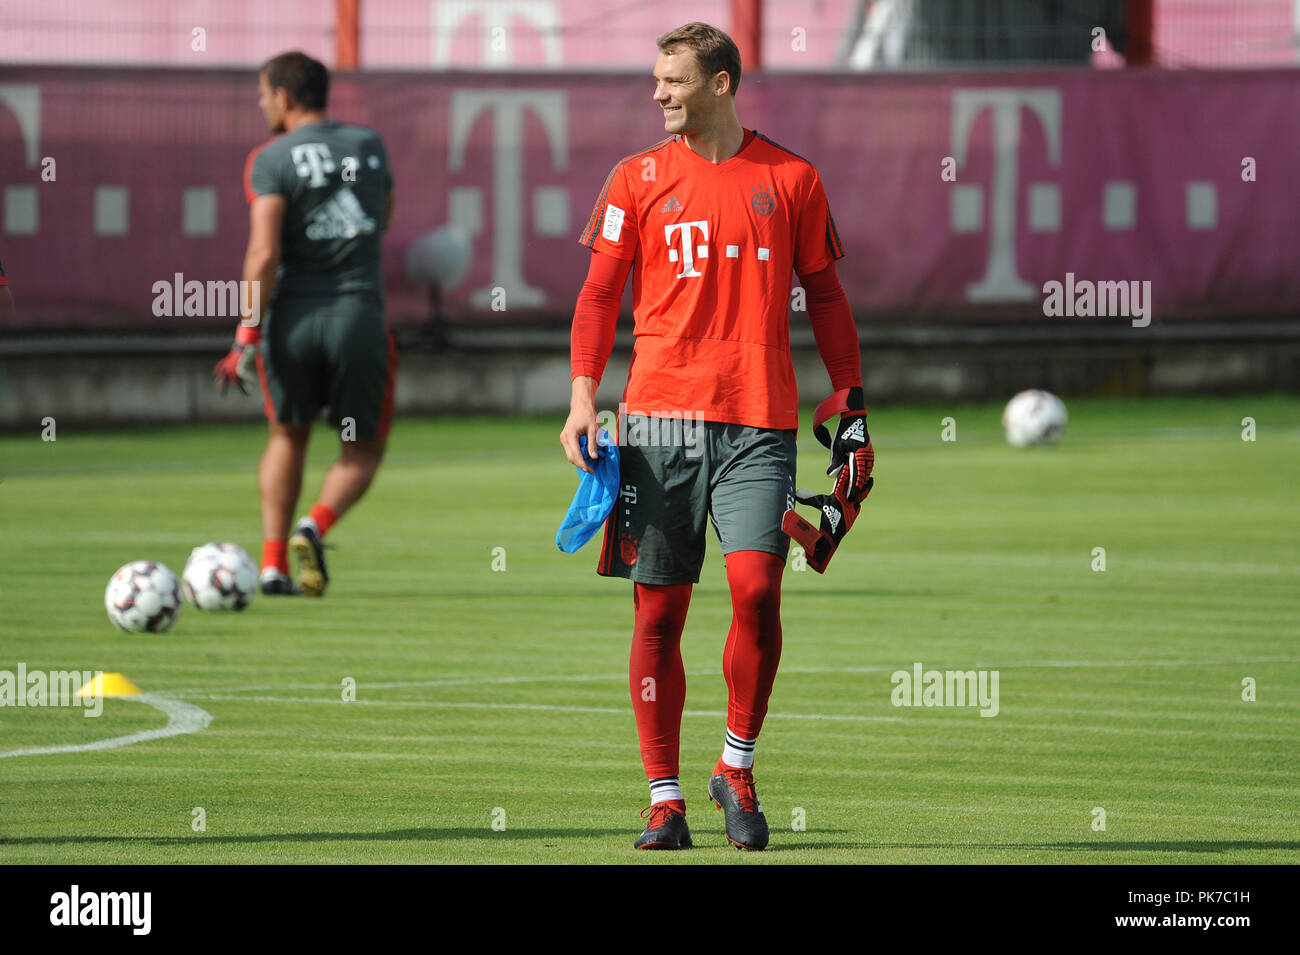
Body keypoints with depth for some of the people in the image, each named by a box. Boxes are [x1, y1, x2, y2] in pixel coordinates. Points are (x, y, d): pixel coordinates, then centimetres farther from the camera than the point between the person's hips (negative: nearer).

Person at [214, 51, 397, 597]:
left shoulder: (273, 161, -4)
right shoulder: (370, 146, 9)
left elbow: (265, 254, -14)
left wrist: (246, 337, -12)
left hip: (293, 316, -1)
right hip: (359, 316, 1)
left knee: (287, 437, 21)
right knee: (363, 452, 14)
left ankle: (273, 564, 12)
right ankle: (315, 527, -15)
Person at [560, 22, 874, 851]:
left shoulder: (791, 180, 8)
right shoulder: (638, 179, 8)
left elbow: (825, 295, 13)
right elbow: (600, 292, 5)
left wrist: (853, 403, 7)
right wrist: (583, 397, -7)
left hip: (759, 421, -1)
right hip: (659, 417, 1)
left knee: (756, 588, -15)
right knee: (658, 610, 0)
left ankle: (738, 766, 4)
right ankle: (665, 798, 7)